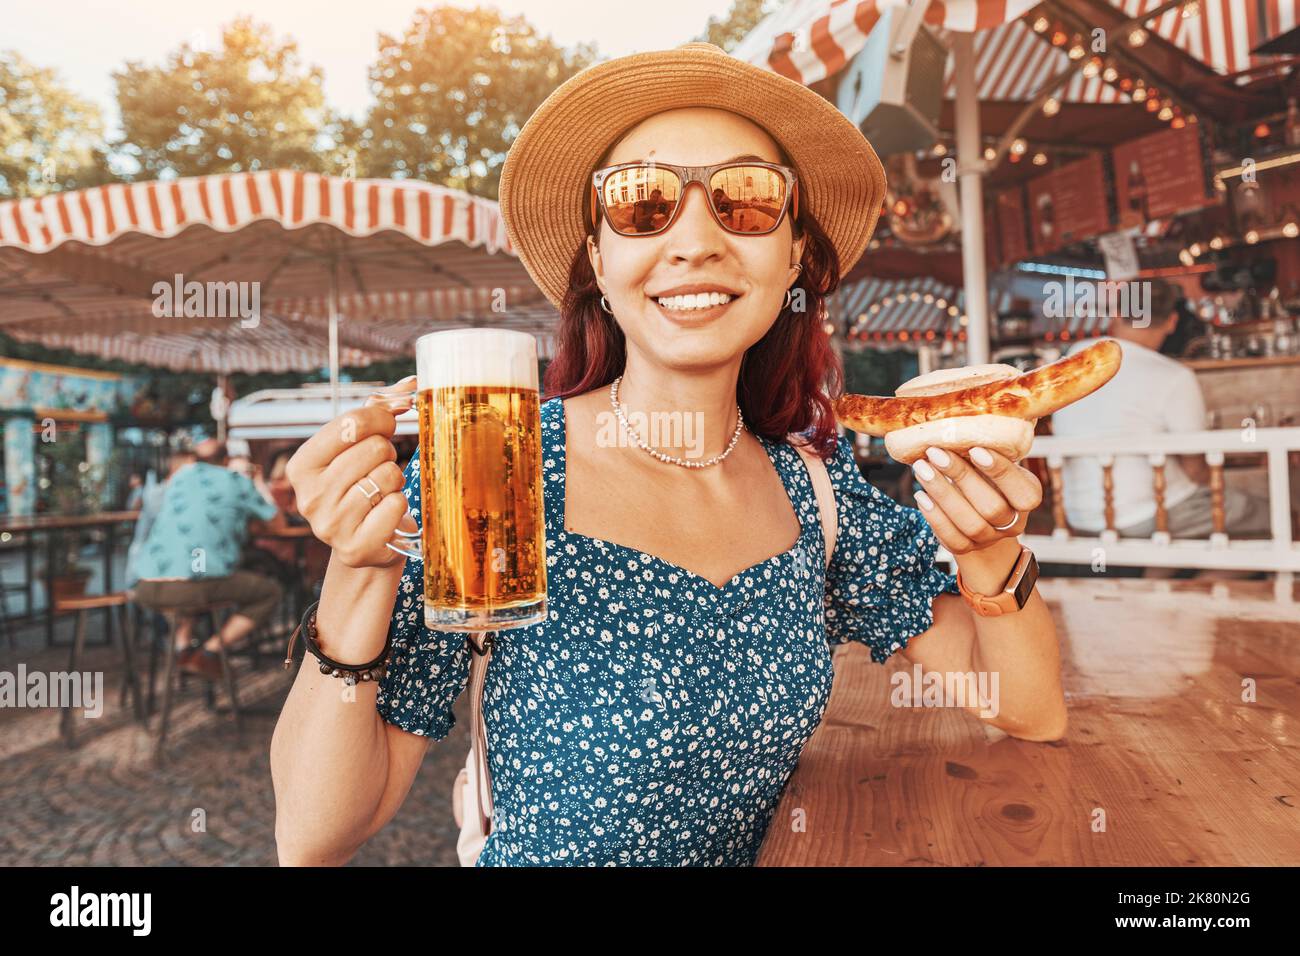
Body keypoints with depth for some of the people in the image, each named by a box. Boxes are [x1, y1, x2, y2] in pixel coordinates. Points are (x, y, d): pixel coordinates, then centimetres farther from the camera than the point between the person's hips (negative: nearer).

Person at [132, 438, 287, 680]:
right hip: (195, 584, -6)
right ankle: (210, 651, 0)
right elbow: (277, 523, 19)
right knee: (269, 592, 12)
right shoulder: (236, 482, 10)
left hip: (146, 588, 6)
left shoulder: (179, 477, 25)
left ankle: (182, 648, 20)